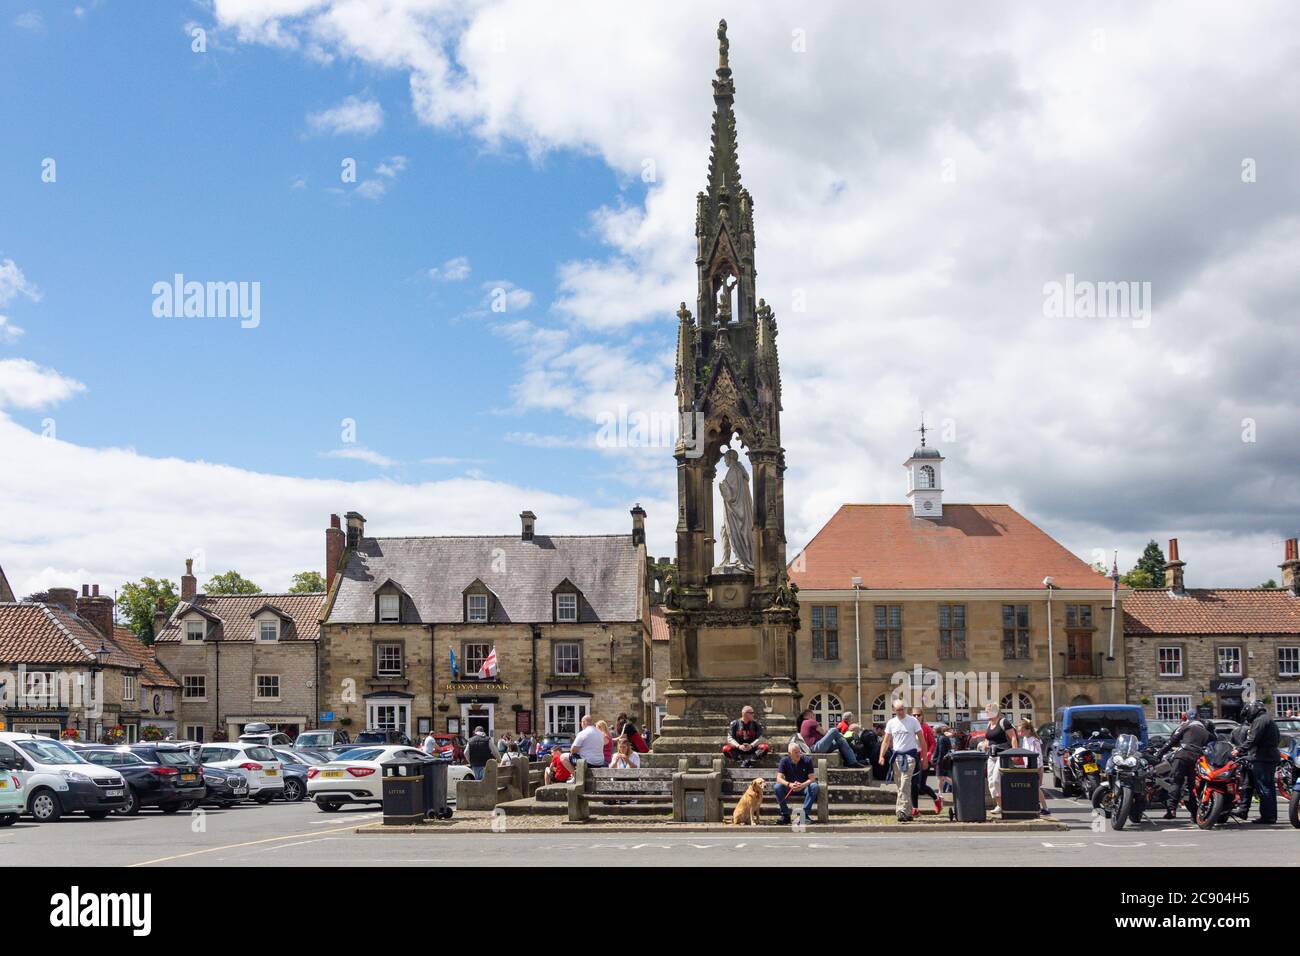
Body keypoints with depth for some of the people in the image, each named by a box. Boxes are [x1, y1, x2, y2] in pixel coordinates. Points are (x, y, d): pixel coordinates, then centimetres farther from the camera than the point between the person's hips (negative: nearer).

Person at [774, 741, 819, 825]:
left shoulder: (807, 760, -11)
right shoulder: (784, 761, -9)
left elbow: (812, 778, -16)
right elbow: (779, 778, -16)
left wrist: (802, 785, -36)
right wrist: (789, 784, -36)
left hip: (804, 787, 0)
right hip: (789, 789, 0)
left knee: (814, 786, -31)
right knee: (777, 787, -29)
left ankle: (806, 814, -24)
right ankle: (785, 815, -18)